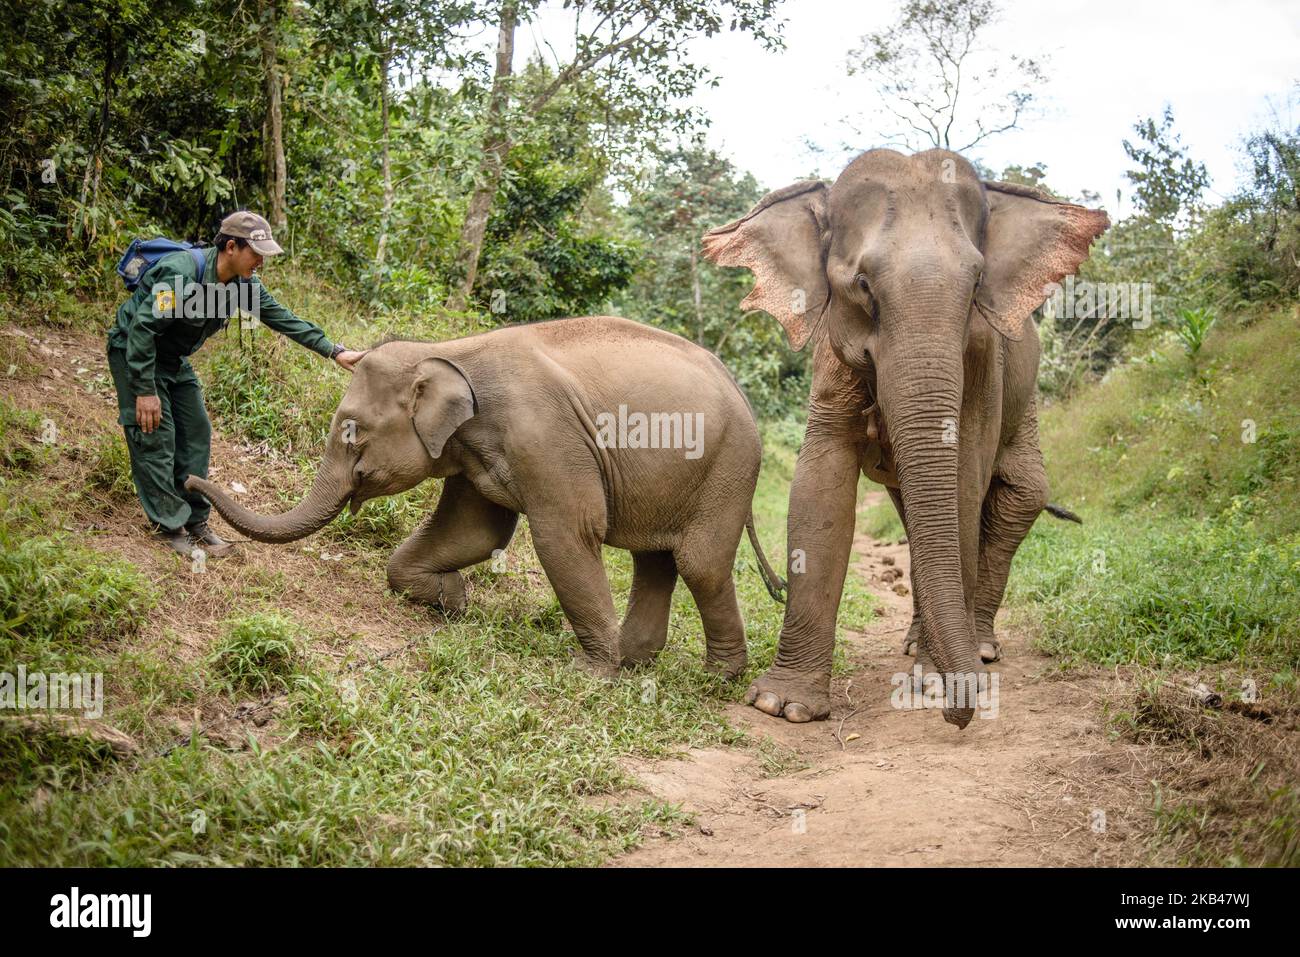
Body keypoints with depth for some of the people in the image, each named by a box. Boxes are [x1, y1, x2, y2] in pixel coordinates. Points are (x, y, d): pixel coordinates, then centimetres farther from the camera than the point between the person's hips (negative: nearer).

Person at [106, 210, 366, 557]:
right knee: (155, 437, -10)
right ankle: (170, 527, -2)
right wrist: (145, 391, -29)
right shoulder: (180, 273, -33)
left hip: (173, 359, 8)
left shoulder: (243, 283, -8)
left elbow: (281, 317, -2)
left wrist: (335, 352, -9)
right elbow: (142, 328, -31)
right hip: (133, 353, -8)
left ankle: (195, 522, 13)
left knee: (195, 433, 5)